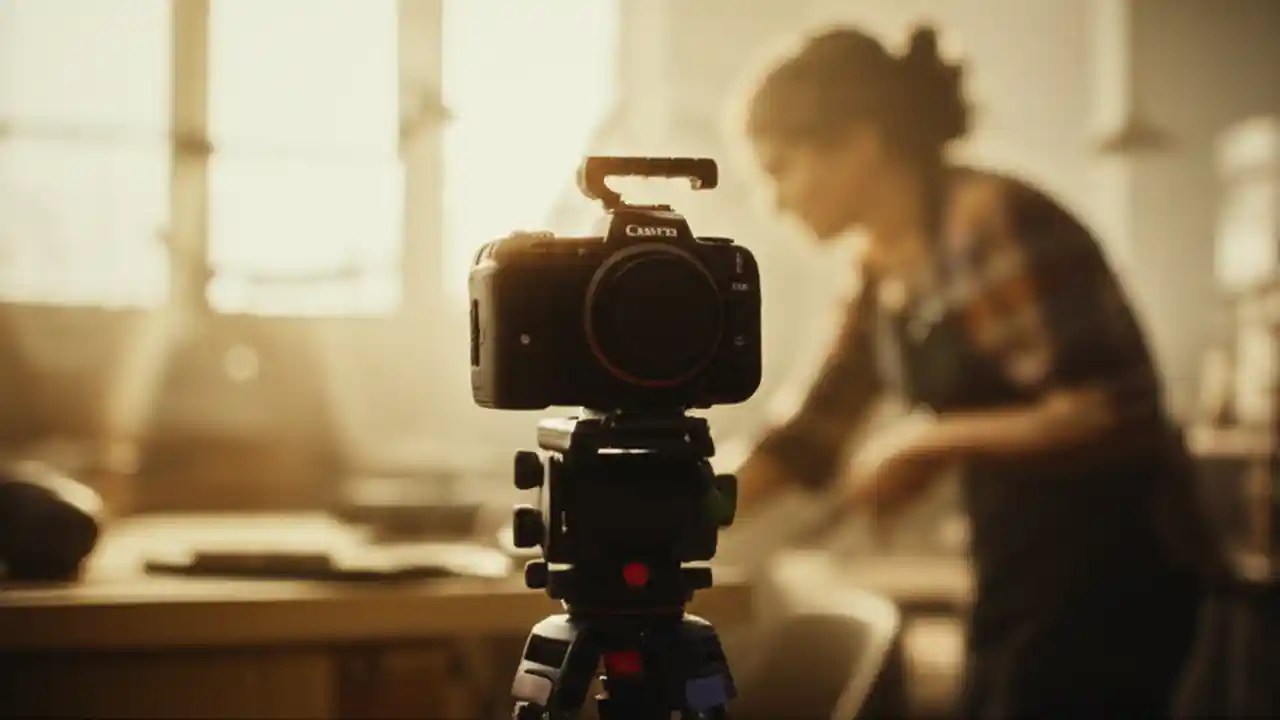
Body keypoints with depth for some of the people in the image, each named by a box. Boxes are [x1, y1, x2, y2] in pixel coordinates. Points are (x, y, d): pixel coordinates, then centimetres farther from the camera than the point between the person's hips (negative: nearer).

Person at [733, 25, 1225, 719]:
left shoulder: (996, 222, -19)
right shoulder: (885, 267, 8)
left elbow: (1115, 412, -25)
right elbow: (814, 432, 16)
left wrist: (934, 440, -18)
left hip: (1108, 579, -9)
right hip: (1017, 582, 9)